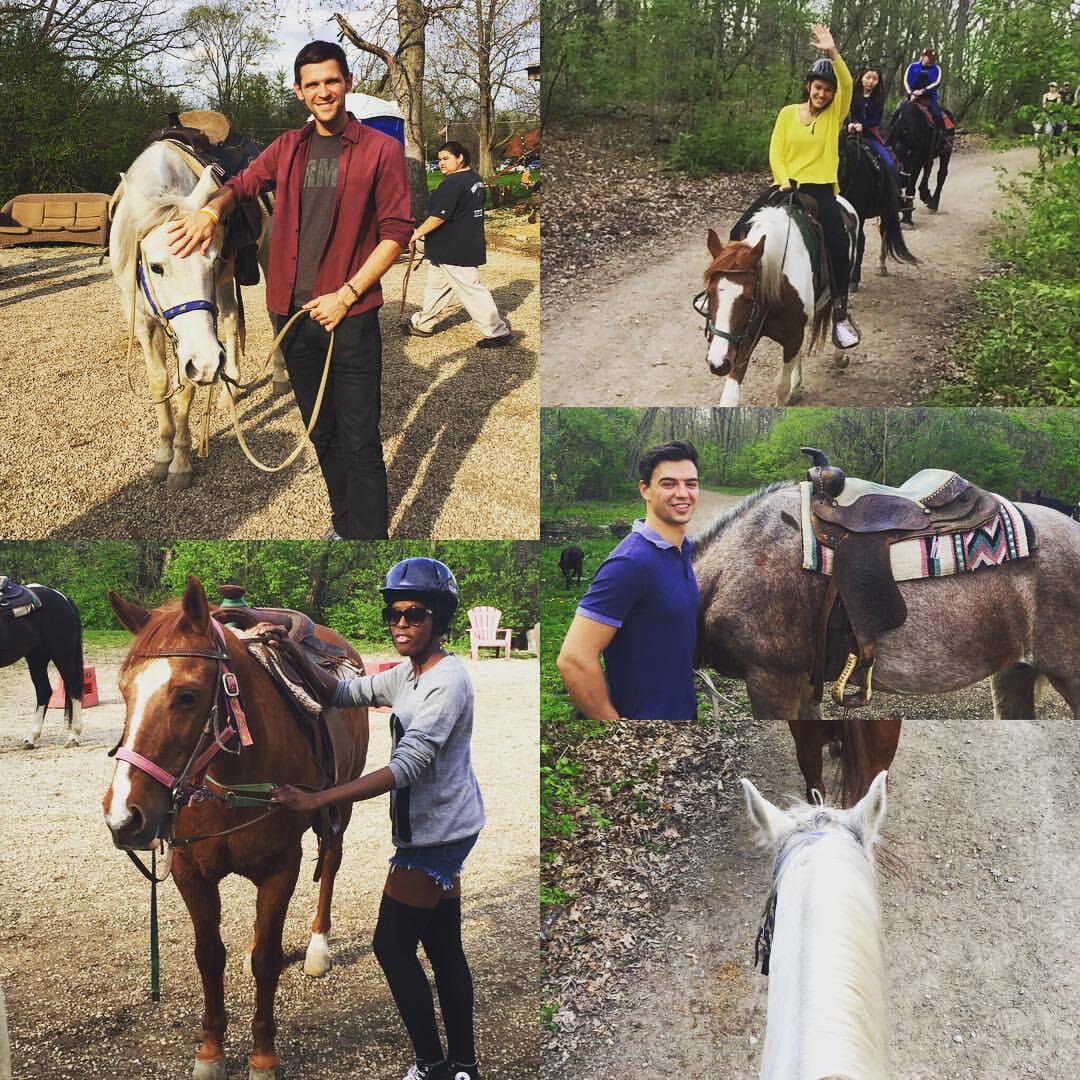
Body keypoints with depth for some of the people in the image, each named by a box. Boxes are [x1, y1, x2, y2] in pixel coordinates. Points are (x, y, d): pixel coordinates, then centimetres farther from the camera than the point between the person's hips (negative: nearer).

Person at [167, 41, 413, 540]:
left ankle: (368, 535, -5)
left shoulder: (381, 150, -3)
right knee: (321, 434, 15)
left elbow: (396, 232, -6)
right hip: (293, 315, 5)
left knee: (359, 443, -7)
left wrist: (346, 295, -13)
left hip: (350, 317, -5)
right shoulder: (288, 149, 11)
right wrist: (213, 209, -11)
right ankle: (344, 522, 29)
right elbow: (242, 184, 14)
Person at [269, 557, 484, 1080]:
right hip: (436, 829, 10)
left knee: (392, 945, -4)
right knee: (443, 948, 13)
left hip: (436, 832, -10)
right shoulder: (407, 674, 10)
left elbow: (408, 765, -29)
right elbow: (342, 693, 15)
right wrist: (293, 653, -4)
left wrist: (316, 799, -33)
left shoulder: (447, 679, -20)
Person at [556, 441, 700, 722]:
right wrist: (614, 724, -19)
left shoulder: (683, 550, 6)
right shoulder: (630, 562, -21)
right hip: (644, 714, -8)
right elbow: (574, 659, -26)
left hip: (685, 710, 8)